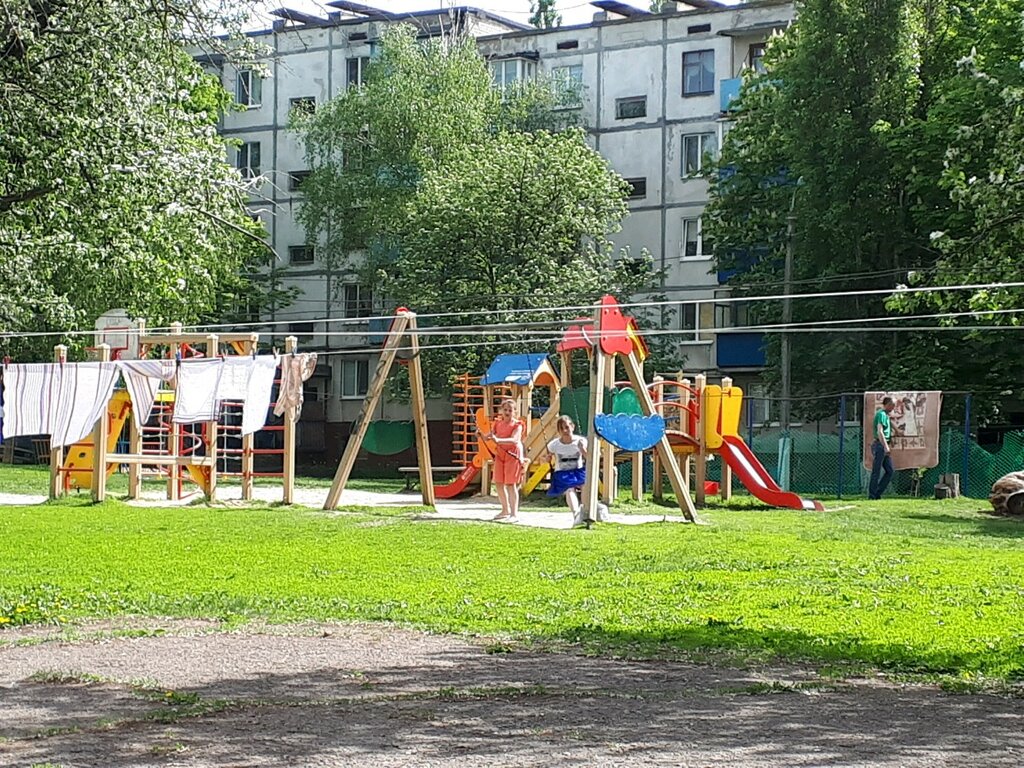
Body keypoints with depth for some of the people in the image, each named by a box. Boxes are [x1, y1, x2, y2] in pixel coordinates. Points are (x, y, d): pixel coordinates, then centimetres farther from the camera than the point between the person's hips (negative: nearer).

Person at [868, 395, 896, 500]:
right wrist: (886, 447, -29)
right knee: (876, 472, -6)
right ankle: (872, 496, -1)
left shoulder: (885, 414, 20)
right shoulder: (881, 414, -12)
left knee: (889, 471, 9)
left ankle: (877, 494, 11)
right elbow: (880, 432, -23)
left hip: (884, 446, 10)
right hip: (880, 445, -10)